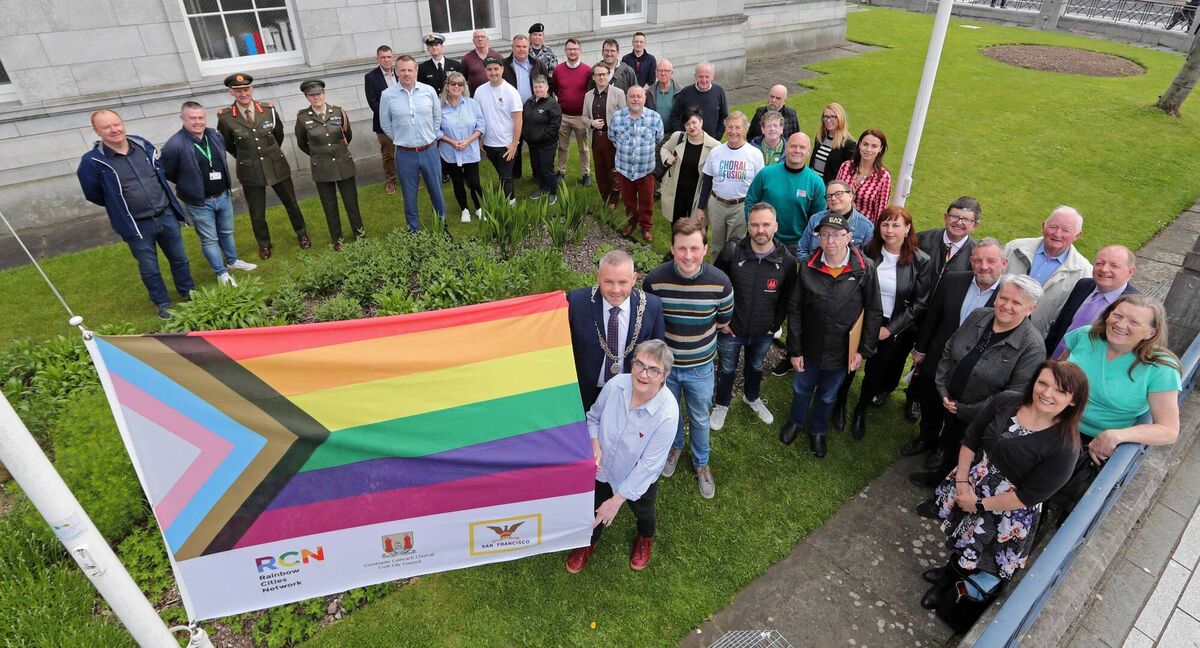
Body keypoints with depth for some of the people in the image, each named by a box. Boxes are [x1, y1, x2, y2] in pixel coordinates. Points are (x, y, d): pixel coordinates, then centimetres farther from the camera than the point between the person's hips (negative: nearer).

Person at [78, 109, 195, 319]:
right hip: (137, 227, -3)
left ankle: (189, 294, 39)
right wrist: (118, 205, 8)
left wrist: (163, 201, 12)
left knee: (180, 259, 18)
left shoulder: (143, 145, -3)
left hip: (167, 216, 3)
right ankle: (162, 304, 31)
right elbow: (92, 194, -2)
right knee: (149, 270, 11)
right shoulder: (93, 161, -16)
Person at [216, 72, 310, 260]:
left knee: (291, 203, 16)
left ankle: (302, 235, 39)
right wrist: (244, 158, 12)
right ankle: (264, 245, 32)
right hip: (250, 172, -1)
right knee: (257, 214, 10)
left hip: (277, 167, 1)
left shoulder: (268, 109, -7)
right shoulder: (225, 117, -12)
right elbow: (226, 145, 4)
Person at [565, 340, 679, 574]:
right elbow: (593, 416, -5)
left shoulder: (667, 413, -36)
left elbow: (648, 465, -27)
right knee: (594, 510, 28)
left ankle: (645, 538, 67)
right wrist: (594, 444, -24)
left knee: (643, 512, 31)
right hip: (602, 468, 3)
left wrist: (618, 499, -22)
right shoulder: (616, 384, -26)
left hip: (638, 480, -2)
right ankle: (589, 542, 62)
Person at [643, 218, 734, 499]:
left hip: (700, 367, 0)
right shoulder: (654, 280, -23)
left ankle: (701, 462, 49)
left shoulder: (720, 282, -21)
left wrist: (697, 336, 4)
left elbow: (723, 320, -2)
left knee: (700, 420, 21)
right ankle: (675, 446, 57)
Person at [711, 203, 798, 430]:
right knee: (727, 369, 20)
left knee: (755, 367, 27)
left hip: (764, 333, 2)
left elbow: (787, 297, 0)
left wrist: (776, 324, -2)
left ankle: (752, 397, 56)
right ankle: (722, 404, 46)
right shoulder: (731, 252, -19)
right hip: (730, 329, -2)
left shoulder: (787, 260, -14)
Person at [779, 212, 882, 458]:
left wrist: (865, 350, -8)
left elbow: (873, 312, -8)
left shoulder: (865, 268, -17)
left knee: (827, 396, 22)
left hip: (841, 352, 0)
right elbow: (794, 310, -8)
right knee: (801, 389, 24)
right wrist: (794, 350, -7)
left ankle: (818, 430, 50)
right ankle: (796, 421, 53)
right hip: (809, 347, 1)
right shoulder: (808, 267, -14)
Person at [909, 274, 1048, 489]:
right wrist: (943, 392, -5)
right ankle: (940, 476, 55)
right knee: (947, 445, 27)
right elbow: (948, 352, 2)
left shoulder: (1032, 346, -24)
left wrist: (964, 410, -17)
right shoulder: (977, 316, -8)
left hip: (980, 422, -4)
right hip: (951, 406, 4)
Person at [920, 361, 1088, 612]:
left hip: (1008, 511, -4)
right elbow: (970, 439, -5)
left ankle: (948, 582, 45)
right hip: (972, 480, 4)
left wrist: (980, 505, -15)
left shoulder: (1065, 446, -25)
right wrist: (962, 481, -10)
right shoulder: (1006, 401, -13)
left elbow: (1029, 496, -21)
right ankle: (951, 568, 55)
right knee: (959, 534, 24)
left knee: (973, 550, 14)